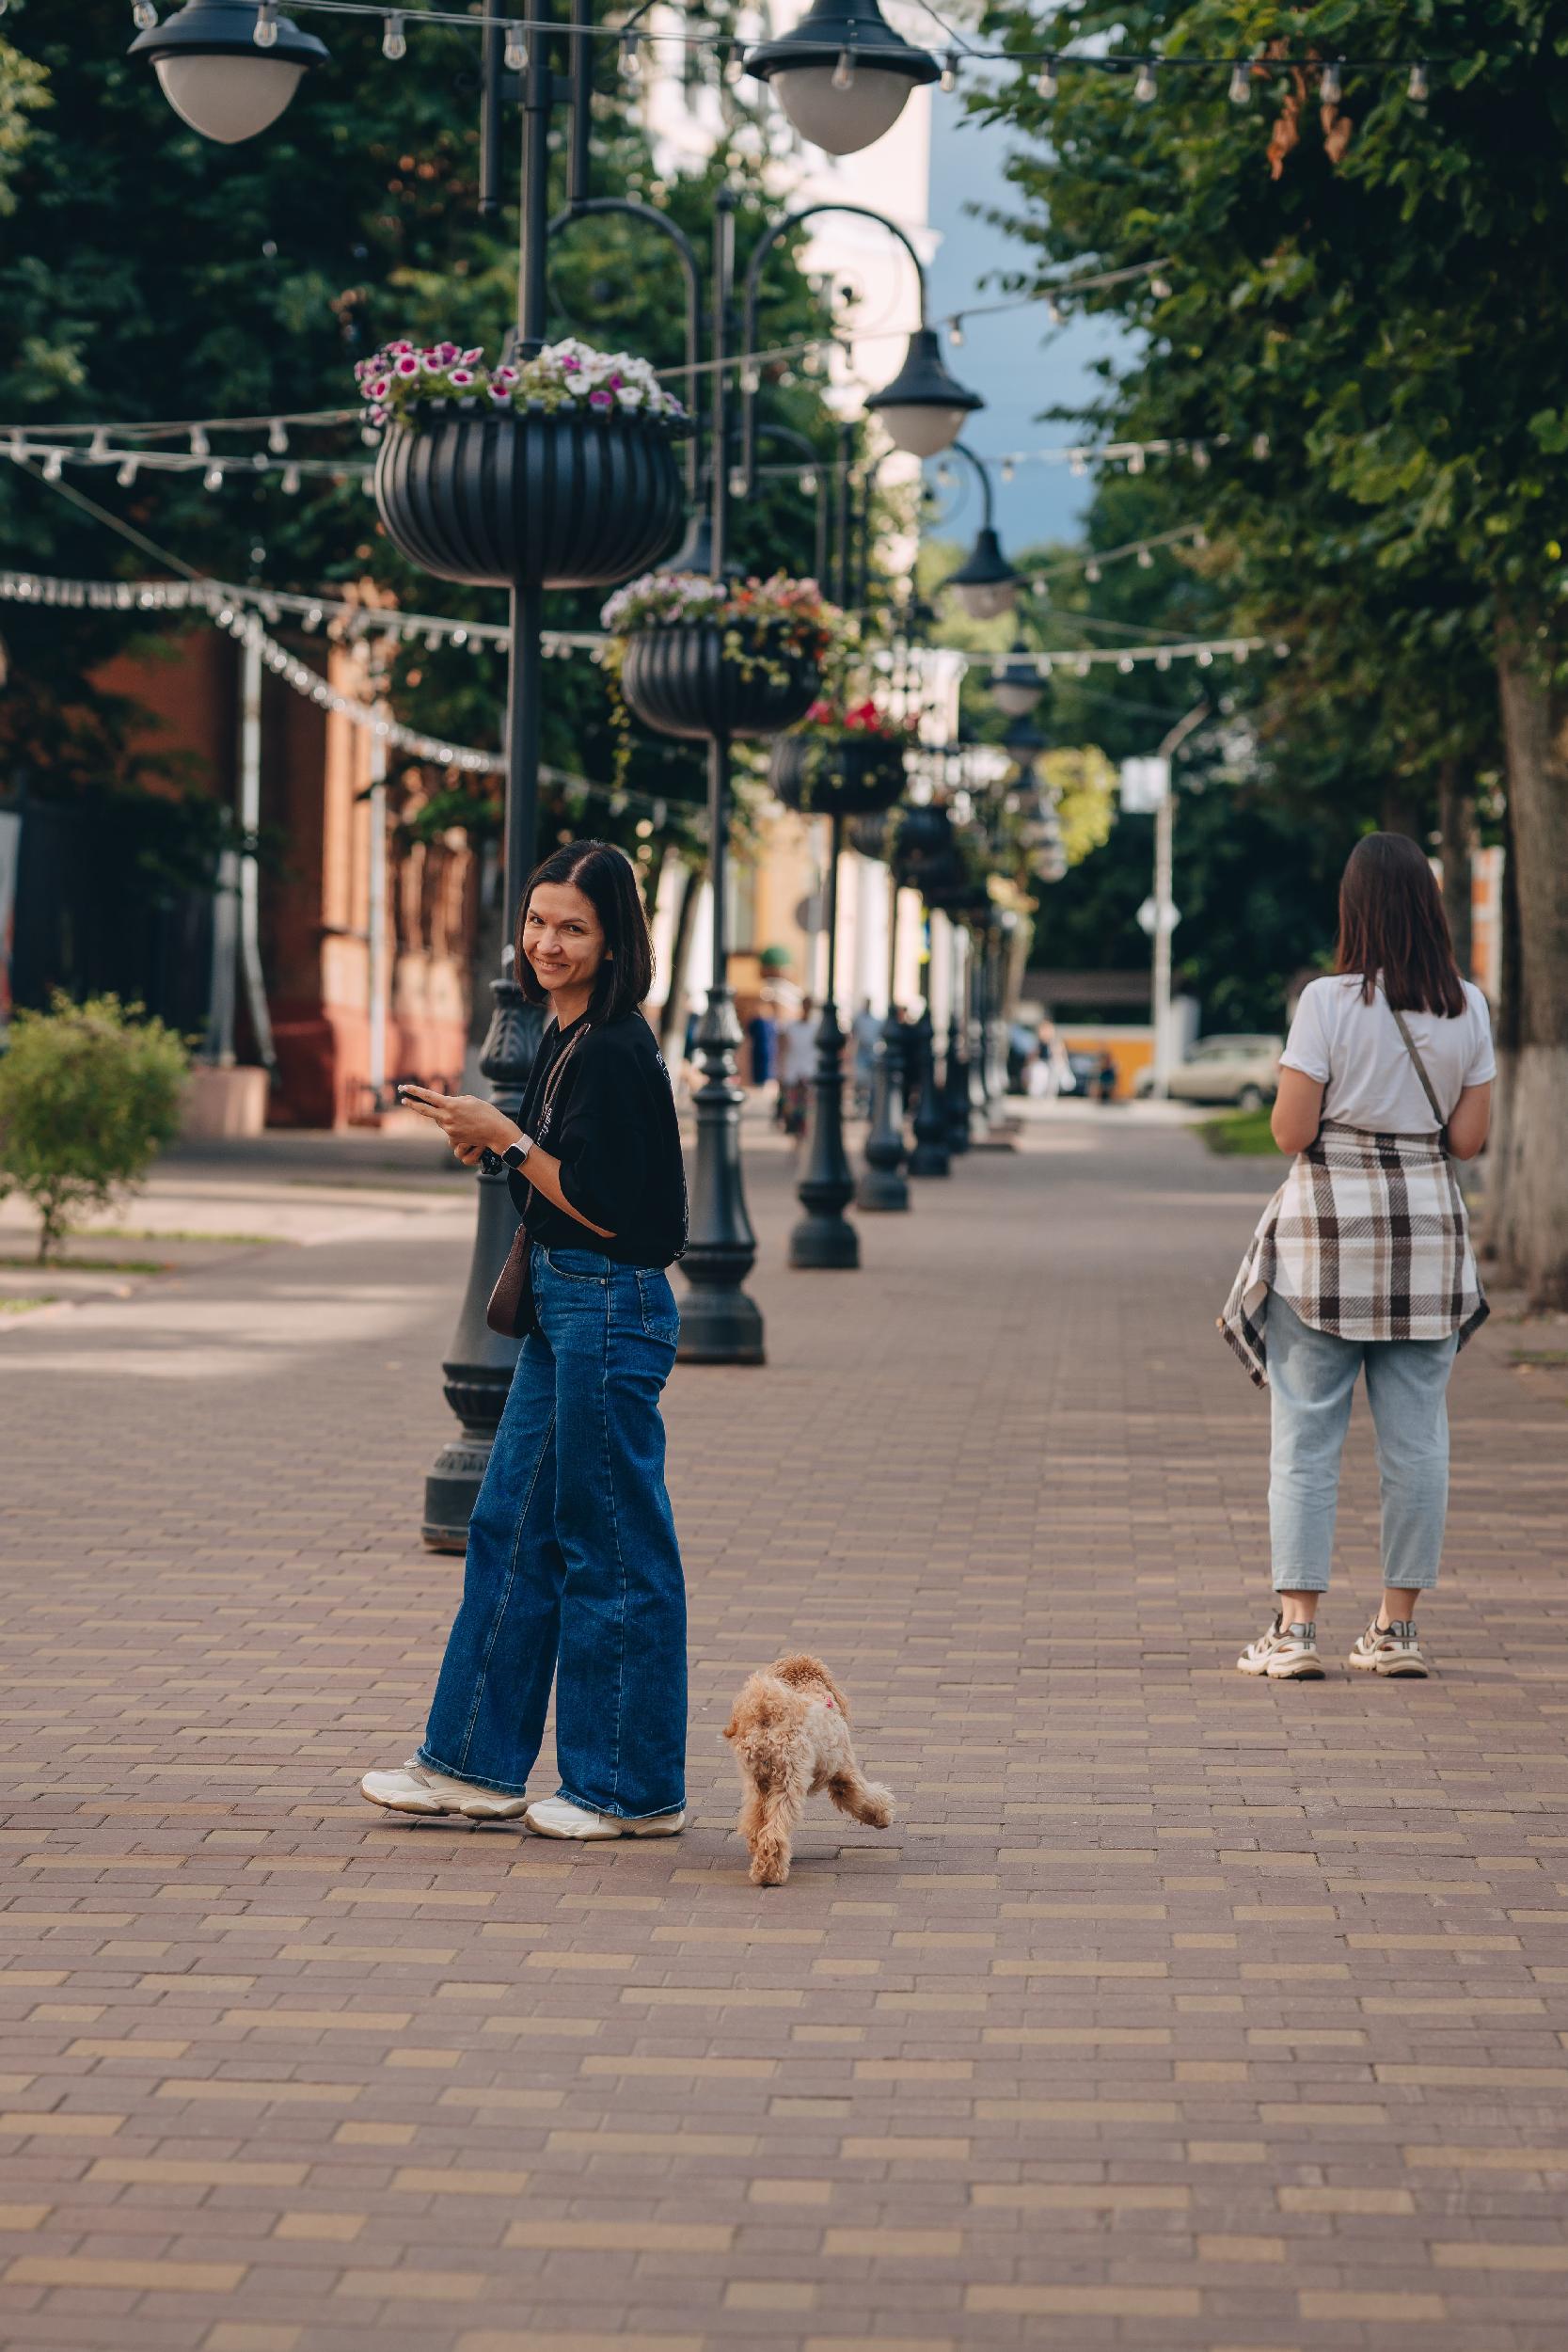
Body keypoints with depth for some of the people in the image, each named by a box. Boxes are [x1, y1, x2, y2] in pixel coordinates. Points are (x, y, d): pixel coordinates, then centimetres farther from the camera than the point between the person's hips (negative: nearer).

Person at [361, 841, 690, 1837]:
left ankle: (633, 1790, 8)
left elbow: (605, 1209, -21)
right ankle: (478, 1764, 21)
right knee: (513, 1528, 13)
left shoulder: (616, 1053, -18)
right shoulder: (567, 1040, 12)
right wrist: (497, 1143, 4)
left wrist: (508, 1139, -14)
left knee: (614, 1549, -1)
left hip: (611, 1313, -10)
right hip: (565, 1308, 10)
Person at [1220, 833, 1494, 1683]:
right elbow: (1468, 1138, 4)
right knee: (1415, 1438, 7)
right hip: (1428, 1226, 3)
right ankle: (1397, 1629, 9)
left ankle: (1296, 1628, -1)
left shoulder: (1328, 1002, -10)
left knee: (1306, 1438, 2)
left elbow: (1291, 1132, -10)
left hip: (1327, 1232, -3)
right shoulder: (1467, 1008, 2)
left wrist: (1284, 1086, 10)